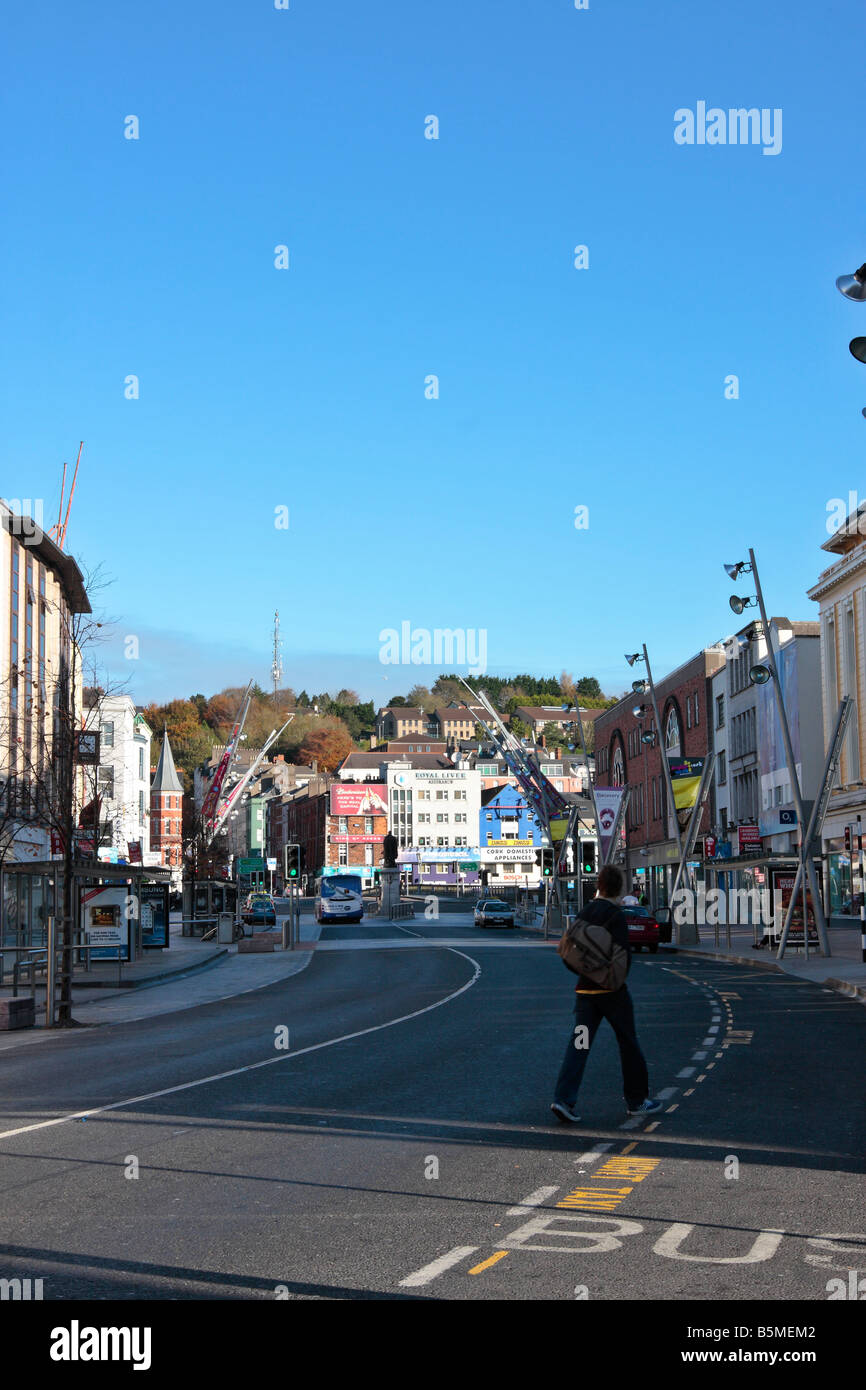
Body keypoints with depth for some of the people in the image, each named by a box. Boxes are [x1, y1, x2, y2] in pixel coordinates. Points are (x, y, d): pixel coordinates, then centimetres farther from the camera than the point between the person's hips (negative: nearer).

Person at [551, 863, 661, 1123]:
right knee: (628, 1043, 9)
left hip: (585, 988, 5)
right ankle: (636, 1100, 17)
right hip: (611, 989, -5)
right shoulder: (615, 914, -12)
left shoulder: (585, 912, 8)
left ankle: (564, 1099, -11)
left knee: (579, 1043, 1)